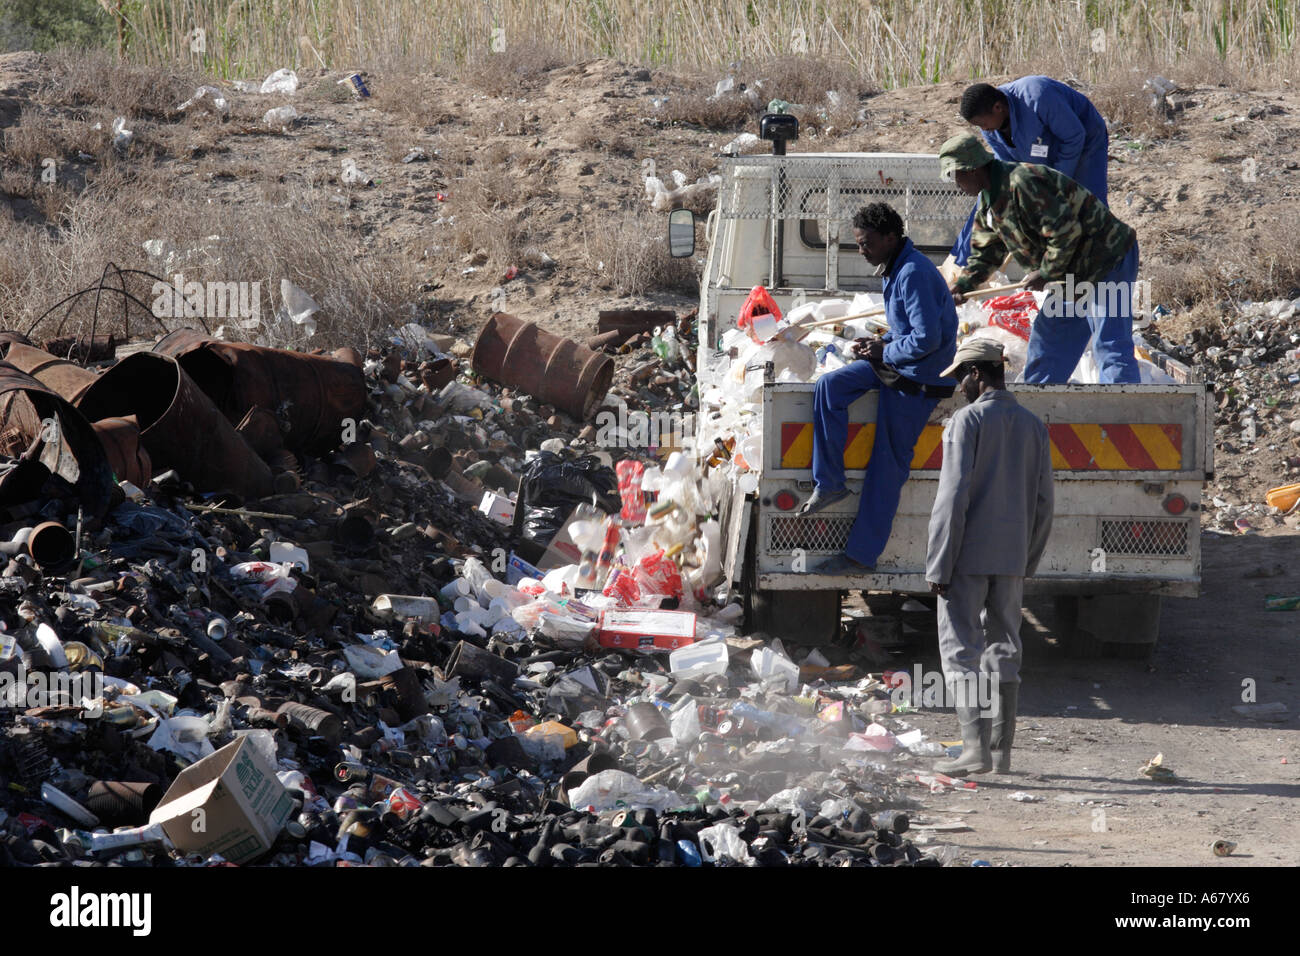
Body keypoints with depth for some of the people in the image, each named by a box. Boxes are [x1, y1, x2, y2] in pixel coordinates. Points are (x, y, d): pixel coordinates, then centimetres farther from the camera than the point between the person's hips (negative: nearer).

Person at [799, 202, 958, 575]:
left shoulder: (914, 274, -24)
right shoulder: (895, 268, 8)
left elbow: (927, 338, -29)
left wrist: (884, 351, -15)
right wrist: (878, 344, 2)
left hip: (917, 379, -10)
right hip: (895, 364, 10)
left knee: (887, 465, -3)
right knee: (830, 386, -2)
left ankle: (862, 555, 5)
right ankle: (829, 483, 4)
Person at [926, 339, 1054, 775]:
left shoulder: (968, 421, -11)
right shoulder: (1033, 426, 10)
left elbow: (953, 498, -15)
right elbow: (1043, 503, 11)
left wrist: (939, 564, -13)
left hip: (968, 558, -6)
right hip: (1012, 559, 6)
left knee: (961, 648, -5)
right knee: (1003, 649, 11)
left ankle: (975, 746, -16)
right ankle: (1002, 751, 12)